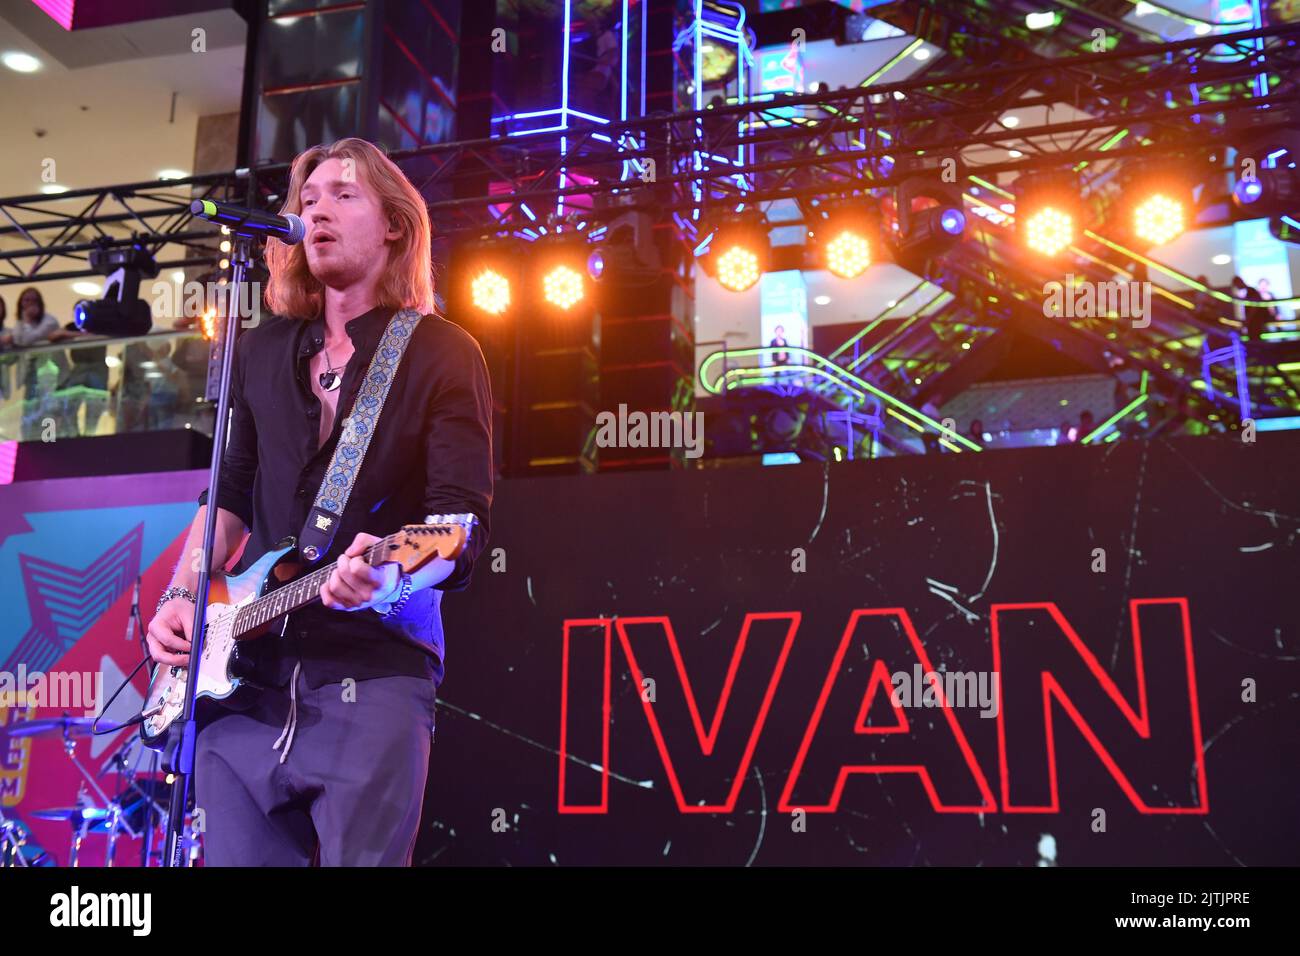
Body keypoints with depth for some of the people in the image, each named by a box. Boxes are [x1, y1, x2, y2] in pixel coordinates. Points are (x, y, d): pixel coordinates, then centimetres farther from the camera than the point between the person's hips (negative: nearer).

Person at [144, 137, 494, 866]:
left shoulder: (442, 353, -1)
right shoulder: (260, 352, 15)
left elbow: (464, 519, -10)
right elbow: (228, 493, 17)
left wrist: (394, 578, -29)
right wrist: (183, 597, 2)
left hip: (374, 667, -4)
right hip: (245, 668, 5)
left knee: (360, 858, -3)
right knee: (235, 856, 7)